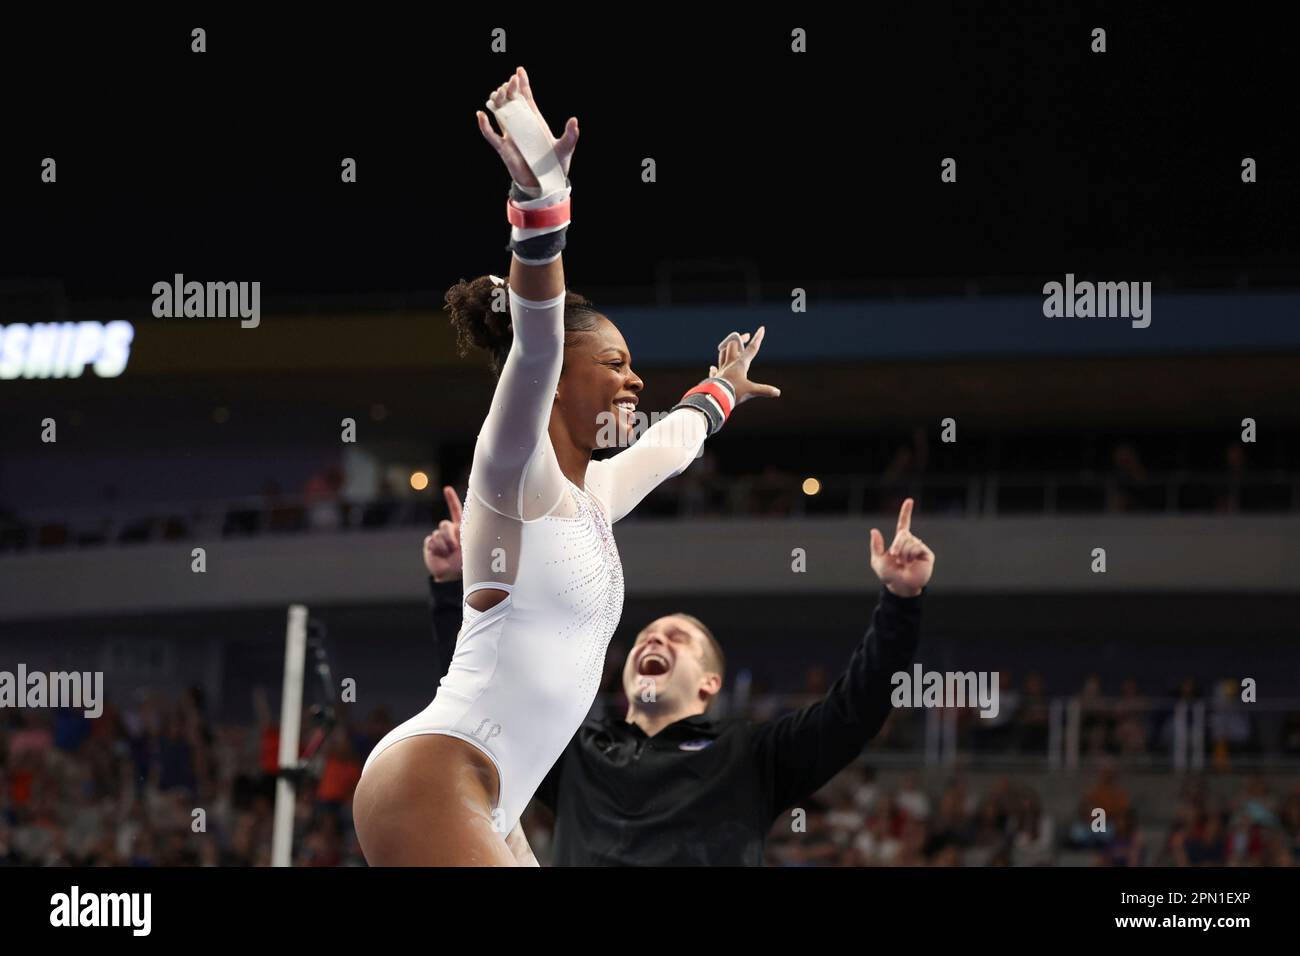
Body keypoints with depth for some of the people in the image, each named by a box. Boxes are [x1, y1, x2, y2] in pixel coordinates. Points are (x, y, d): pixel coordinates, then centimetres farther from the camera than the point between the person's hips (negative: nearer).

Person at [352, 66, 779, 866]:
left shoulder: (594, 493, 19)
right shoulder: (517, 476, -6)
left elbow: (670, 443, 43)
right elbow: (533, 351, -25)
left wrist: (723, 391, 60)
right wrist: (541, 206, -39)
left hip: (488, 810, 10)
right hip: (431, 781, -10)